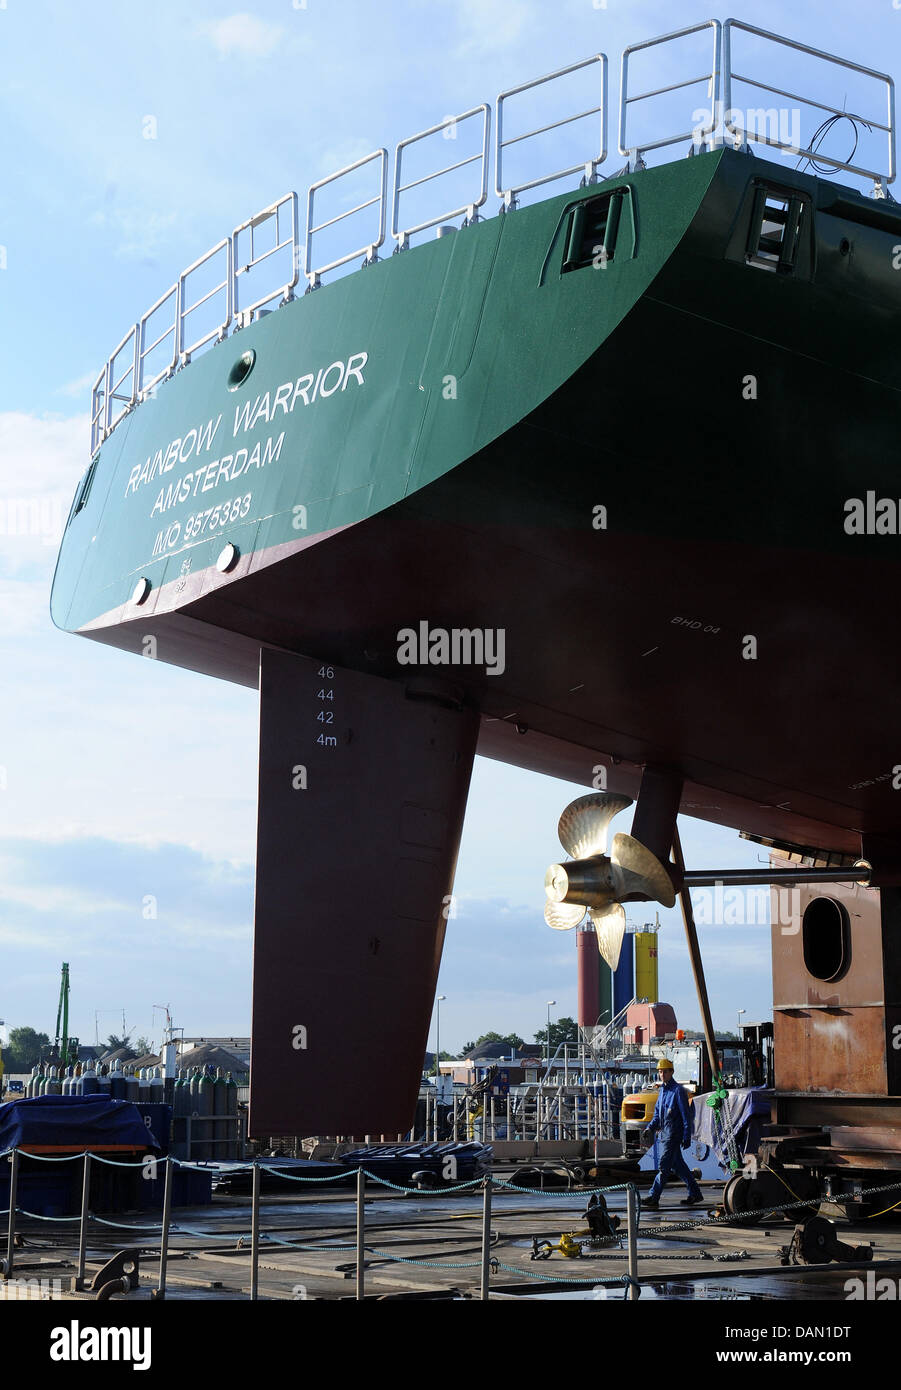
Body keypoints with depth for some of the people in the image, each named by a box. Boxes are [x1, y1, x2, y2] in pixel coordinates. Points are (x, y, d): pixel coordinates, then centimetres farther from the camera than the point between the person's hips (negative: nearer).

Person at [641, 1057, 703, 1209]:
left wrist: (687, 1137, -16)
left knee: (664, 1165, -9)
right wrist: (650, 1127, 8)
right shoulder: (662, 1090, 14)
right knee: (677, 1165, 14)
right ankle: (695, 1193, 22)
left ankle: (653, 1198, -10)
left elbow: (686, 1116, -13)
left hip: (674, 1133, -9)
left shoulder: (677, 1091, -12)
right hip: (665, 1132, 9)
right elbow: (657, 1113, 22)